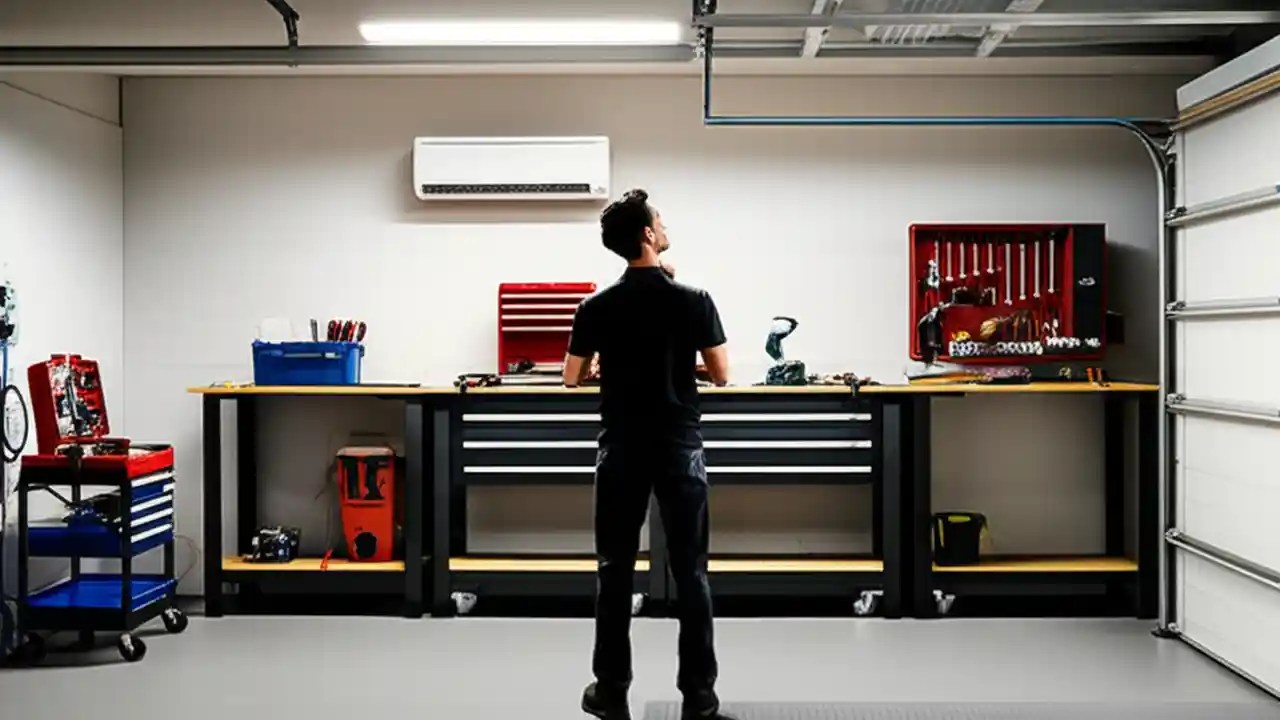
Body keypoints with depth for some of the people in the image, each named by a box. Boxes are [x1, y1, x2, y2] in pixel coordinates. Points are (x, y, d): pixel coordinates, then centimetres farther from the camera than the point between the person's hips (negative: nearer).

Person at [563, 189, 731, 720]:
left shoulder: (597, 307, -4)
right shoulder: (694, 300, -9)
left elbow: (572, 378, 6)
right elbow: (721, 376, -2)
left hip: (622, 451, 1)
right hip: (681, 449, -1)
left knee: (615, 572, 10)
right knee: (690, 573, 6)